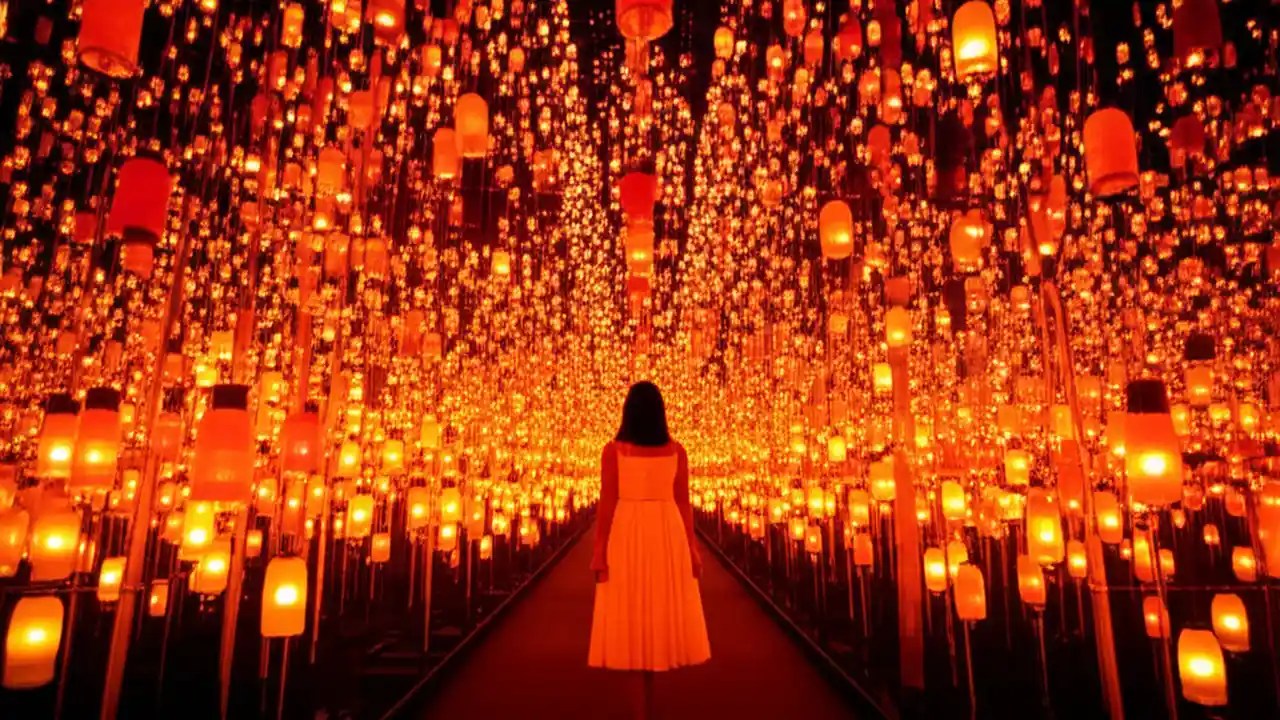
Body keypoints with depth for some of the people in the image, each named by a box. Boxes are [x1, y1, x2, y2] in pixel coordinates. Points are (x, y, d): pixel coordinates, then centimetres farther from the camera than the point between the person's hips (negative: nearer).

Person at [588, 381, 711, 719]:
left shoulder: (613, 451, -7)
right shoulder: (676, 450, 0)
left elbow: (607, 503, -9)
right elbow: (683, 503, 0)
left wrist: (599, 551, -5)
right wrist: (691, 548, 7)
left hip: (626, 539, -2)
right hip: (668, 538, 3)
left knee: (633, 621, 6)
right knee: (660, 617, 17)